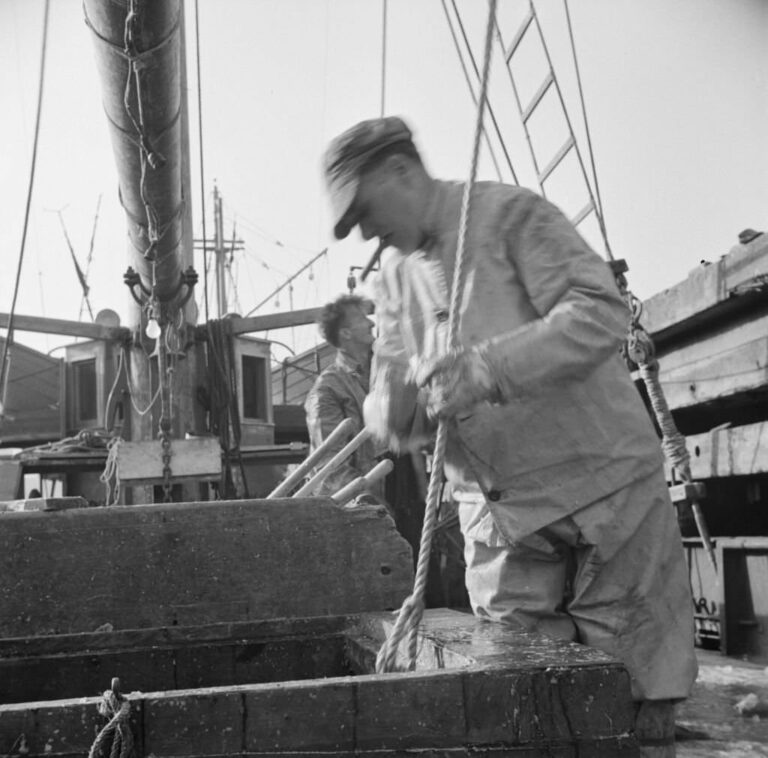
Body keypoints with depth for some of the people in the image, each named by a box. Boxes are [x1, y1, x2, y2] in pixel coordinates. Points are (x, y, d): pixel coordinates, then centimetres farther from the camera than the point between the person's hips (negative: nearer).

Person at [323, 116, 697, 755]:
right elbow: (385, 390, 12)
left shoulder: (510, 215, -7)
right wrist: (396, 407, -14)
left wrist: (488, 368, -31)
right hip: (502, 522, 6)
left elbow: (602, 311, -19)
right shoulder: (396, 275, 14)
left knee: (638, 705, -1)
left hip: (606, 492, -5)